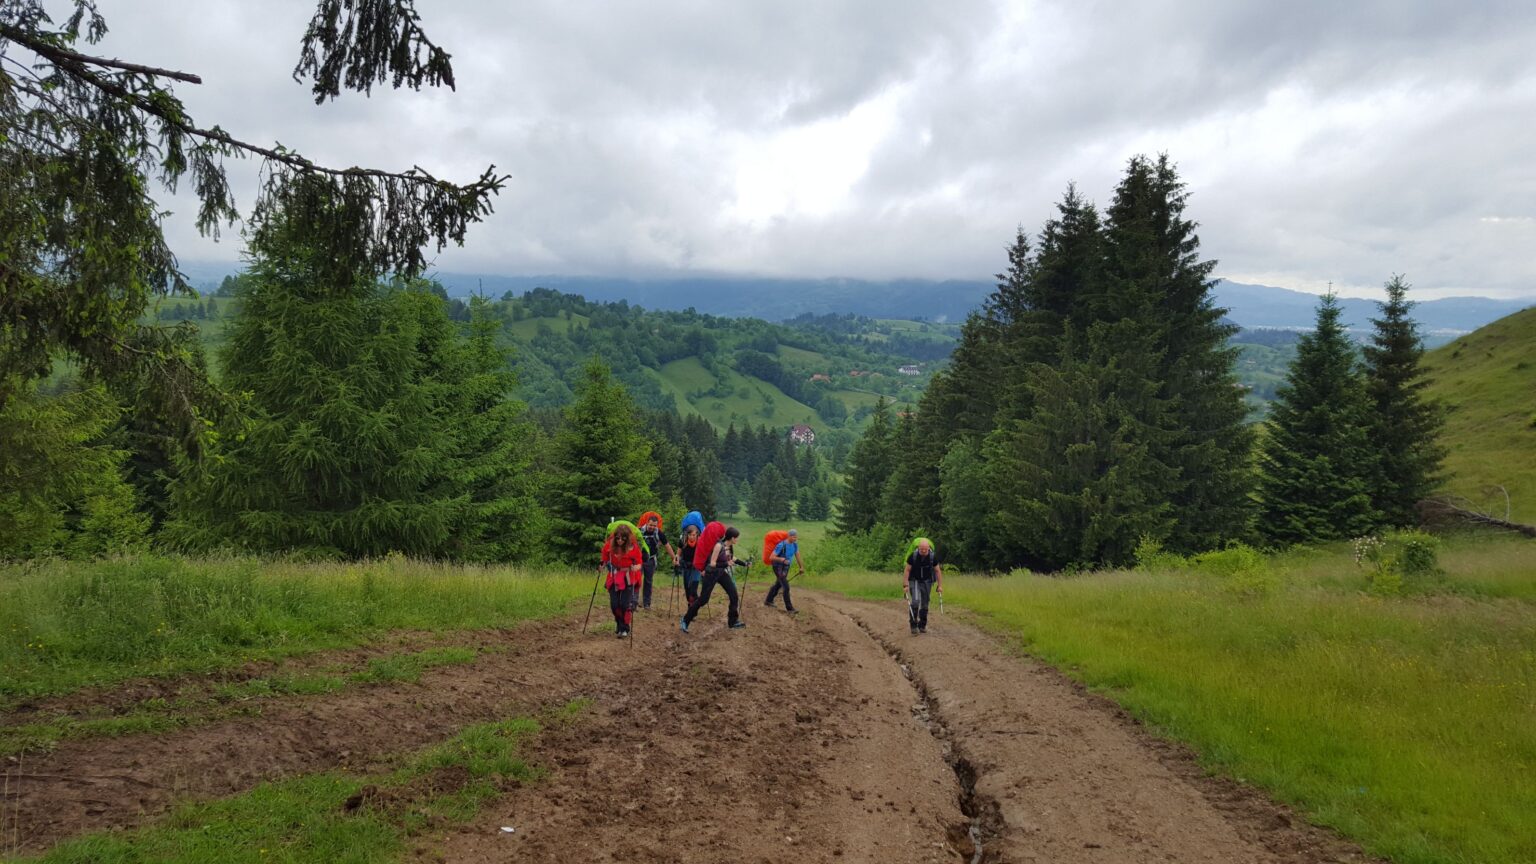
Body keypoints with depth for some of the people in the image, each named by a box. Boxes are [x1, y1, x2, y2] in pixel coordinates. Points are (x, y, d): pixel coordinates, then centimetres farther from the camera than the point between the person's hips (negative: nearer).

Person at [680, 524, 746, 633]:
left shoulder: (730, 546, -1)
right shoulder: (719, 545, -24)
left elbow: (732, 559, 19)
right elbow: (712, 564, -24)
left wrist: (744, 563, 13)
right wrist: (726, 564, -25)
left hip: (722, 573, 7)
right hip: (712, 573, -7)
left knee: (734, 595, 1)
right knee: (703, 599, -5)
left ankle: (733, 621, 13)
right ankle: (686, 620, 8)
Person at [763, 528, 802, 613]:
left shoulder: (795, 544, -5)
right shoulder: (781, 545, -26)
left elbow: (797, 555, 10)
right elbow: (771, 557, -27)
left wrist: (801, 567, 15)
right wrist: (782, 559, -41)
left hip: (786, 567, 8)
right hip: (779, 568, -8)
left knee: (778, 585, 22)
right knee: (786, 587, -13)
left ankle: (768, 601, 41)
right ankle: (789, 608, -6)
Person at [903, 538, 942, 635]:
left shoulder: (933, 556, -15)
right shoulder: (913, 556, -19)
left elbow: (937, 571, -4)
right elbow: (907, 570, -12)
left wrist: (940, 585, -5)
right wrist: (905, 585, -18)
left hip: (926, 582, 2)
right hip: (914, 581, -2)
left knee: (924, 604, 4)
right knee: (915, 601, -20)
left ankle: (922, 626, 19)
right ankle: (914, 626, -12)